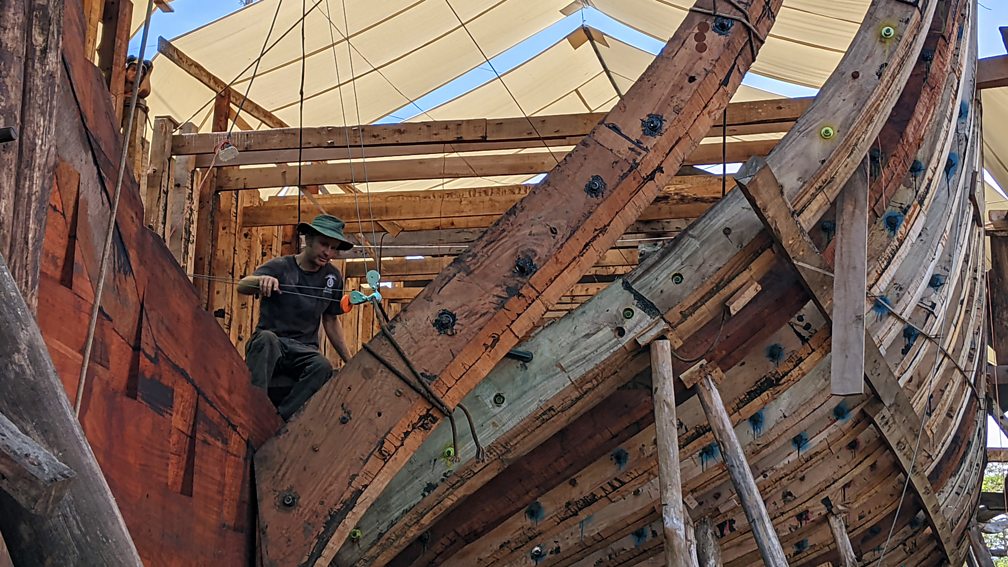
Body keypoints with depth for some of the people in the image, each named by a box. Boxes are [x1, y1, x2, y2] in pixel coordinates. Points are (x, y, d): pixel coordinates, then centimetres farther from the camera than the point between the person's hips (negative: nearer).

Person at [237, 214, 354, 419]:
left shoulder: (333, 277, 9)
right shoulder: (280, 267, -2)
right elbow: (242, 286, -19)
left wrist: (349, 361, 13)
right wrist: (261, 279, -42)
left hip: (304, 349, 2)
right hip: (268, 347, -2)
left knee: (322, 367, -33)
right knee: (266, 337, -38)